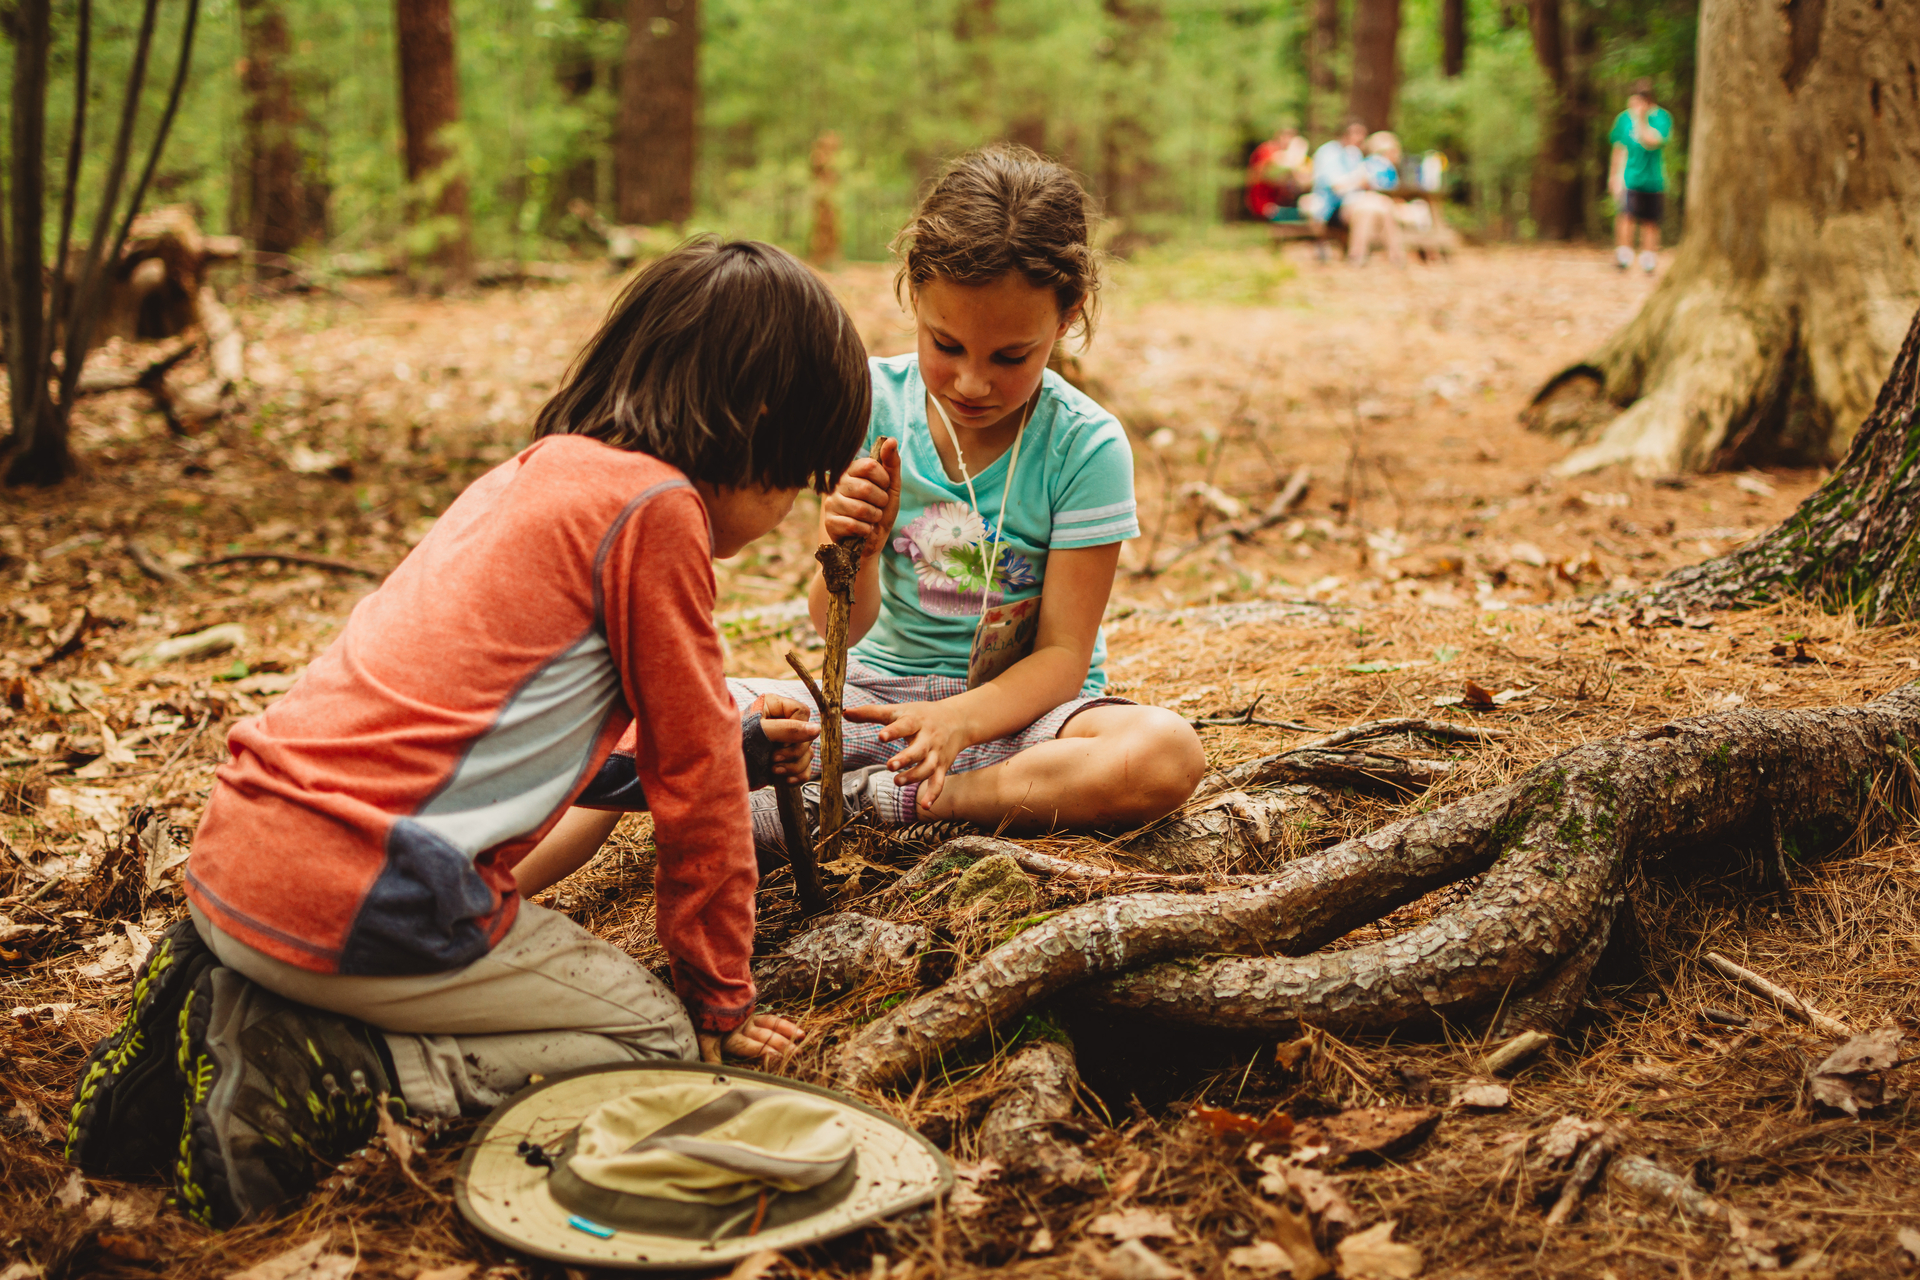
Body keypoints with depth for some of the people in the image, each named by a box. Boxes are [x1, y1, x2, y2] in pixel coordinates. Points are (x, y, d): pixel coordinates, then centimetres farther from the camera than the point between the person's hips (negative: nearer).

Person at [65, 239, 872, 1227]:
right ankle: (328, 1073, -9)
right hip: (353, 897, -9)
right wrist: (723, 1002, 9)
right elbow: (693, 781, -3)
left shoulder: (536, 474, 18)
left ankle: (231, 995, 12)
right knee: (656, 1035, 3)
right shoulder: (657, 505, -9)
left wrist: (734, 751, 31)